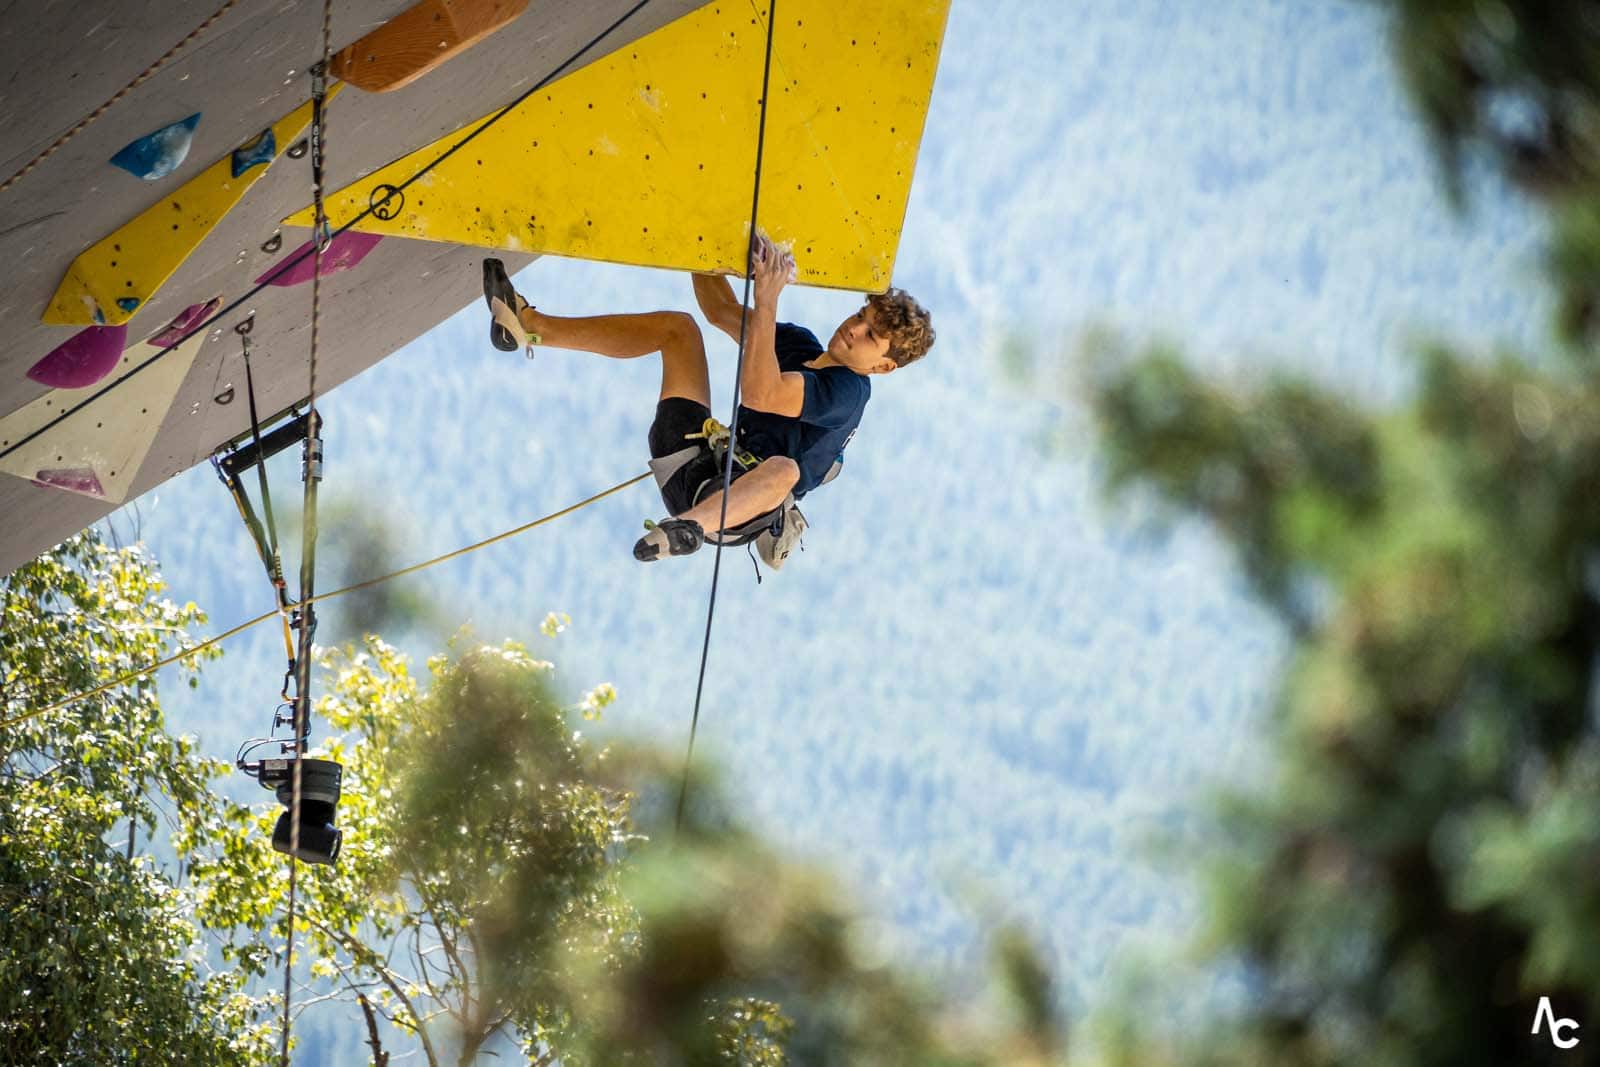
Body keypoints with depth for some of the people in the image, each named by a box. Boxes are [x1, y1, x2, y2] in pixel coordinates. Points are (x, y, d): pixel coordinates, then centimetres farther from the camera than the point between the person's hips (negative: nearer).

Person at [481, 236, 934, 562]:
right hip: (692, 458, 9)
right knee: (678, 327, 9)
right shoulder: (797, 343, 12)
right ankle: (531, 328, -4)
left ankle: (692, 526, -73)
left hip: (740, 496, -8)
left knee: (784, 469, -45)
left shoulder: (849, 390, -13)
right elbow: (720, 310, 22)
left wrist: (766, 301, -33)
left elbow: (760, 395, -28)